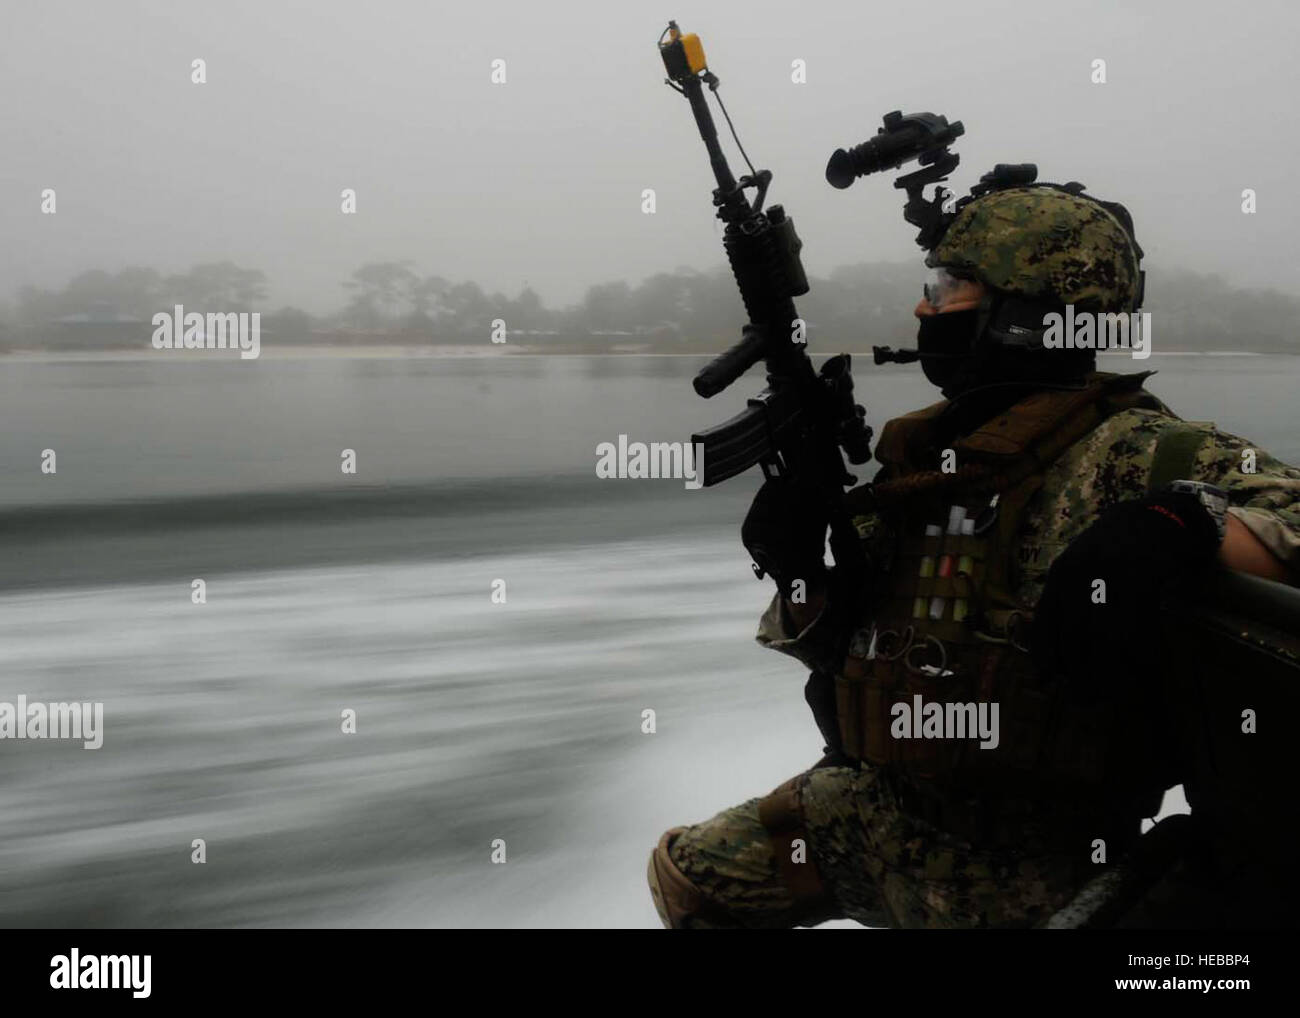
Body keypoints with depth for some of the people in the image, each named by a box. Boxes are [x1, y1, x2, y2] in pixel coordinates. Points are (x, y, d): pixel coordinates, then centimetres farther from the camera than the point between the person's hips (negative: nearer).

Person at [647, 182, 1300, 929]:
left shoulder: (1128, 452, -17)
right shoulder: (924, 455, 5)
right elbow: (839, 644, 8)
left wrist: (1188, 525, -46)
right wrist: (796, 565, -11)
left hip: (1024, 858, -7)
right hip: (876, 809, 7)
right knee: (689, 875, 14)